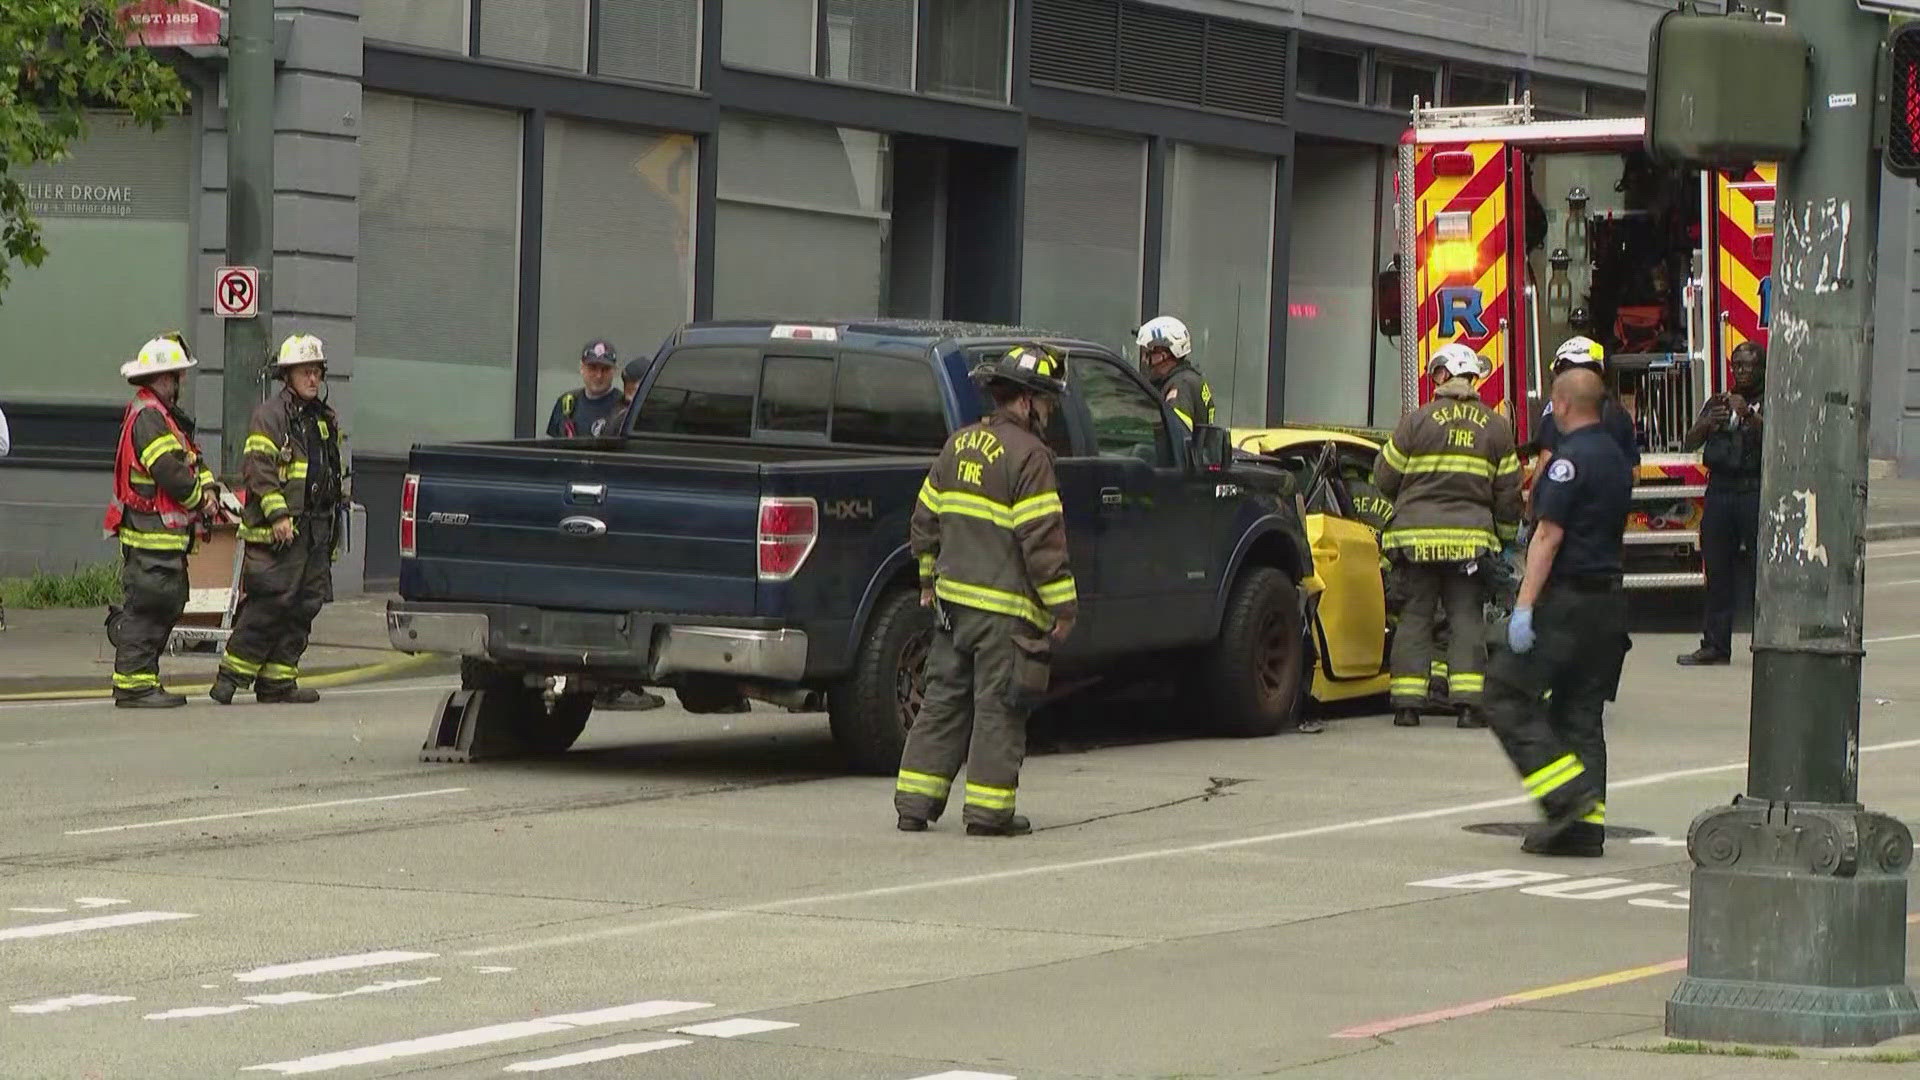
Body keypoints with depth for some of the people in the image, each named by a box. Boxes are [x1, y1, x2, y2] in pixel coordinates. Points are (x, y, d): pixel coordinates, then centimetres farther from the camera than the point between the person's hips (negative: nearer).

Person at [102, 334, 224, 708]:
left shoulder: (164, 416, 20)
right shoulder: (148, 417, -15)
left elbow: (193, 459, 20)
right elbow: (172, 474, -21)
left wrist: (208, 488, 0)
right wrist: (201, 499, -5)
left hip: (167, 534, 11)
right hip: (151, 536, -11)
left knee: (168, 604, 13)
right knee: (146, 607, -9)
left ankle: (143, 682, 17)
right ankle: (134, 684, -8)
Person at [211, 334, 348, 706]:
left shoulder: (325, 420, 20)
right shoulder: (269, 415, -6)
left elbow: (336, 474, 27)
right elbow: (259, 470, -14)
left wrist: (333, 530, 24)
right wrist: (277, 514, -21)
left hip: (316, 532, 8)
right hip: (278, 533, -8)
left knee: (303, 606, 6)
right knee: (268, 605, -12)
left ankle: (278, 682, 10)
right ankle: (231, 676, -6)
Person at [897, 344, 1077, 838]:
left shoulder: (960, 445, 11)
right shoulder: (1028, 455, -13)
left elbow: (926, 519, 17)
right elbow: (1041, 539, -17)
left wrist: (929, 576, 28)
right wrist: (1062, 605, -12)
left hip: (954, 595, 7)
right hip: (1005, 609, -7)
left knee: (944, 699, 12)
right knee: (999, 706, 0)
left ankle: (914, 802, 12)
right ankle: (988, 810, 2)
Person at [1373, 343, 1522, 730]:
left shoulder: (1417, 422, -3)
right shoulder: (1496, 427, 6)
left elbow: (1384, 478, 4)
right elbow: (1508, 490, 9)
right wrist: (1505, 536, 22)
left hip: (1417, 534, -1)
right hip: (1470, 537, 1)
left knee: (1415, 615, 5)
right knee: (1466, 617, 5)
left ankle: (1407, 702, 1)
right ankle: (1468, 701, -5)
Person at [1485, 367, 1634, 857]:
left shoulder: (1571, 459, -13)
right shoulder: (1616, 458, 16)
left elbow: (1549, 536, -19)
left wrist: (1524, 606, -21)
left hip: (1567, 598, -9)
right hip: (1607, 600, 9)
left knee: (1506, 693, -5)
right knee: (1580, 712, 10)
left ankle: (1567, 792, -15)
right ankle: (1586, 821, 5)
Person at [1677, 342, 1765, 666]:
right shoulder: (1718, 402, 18)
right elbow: (1691, 442, 10)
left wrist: (1749, 416, -26)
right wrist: (1708, 423, -10)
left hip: (1757, 491, -4)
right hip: (1720, 490, 4)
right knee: (1718, 570, 5)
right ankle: (1715, 645, 9)